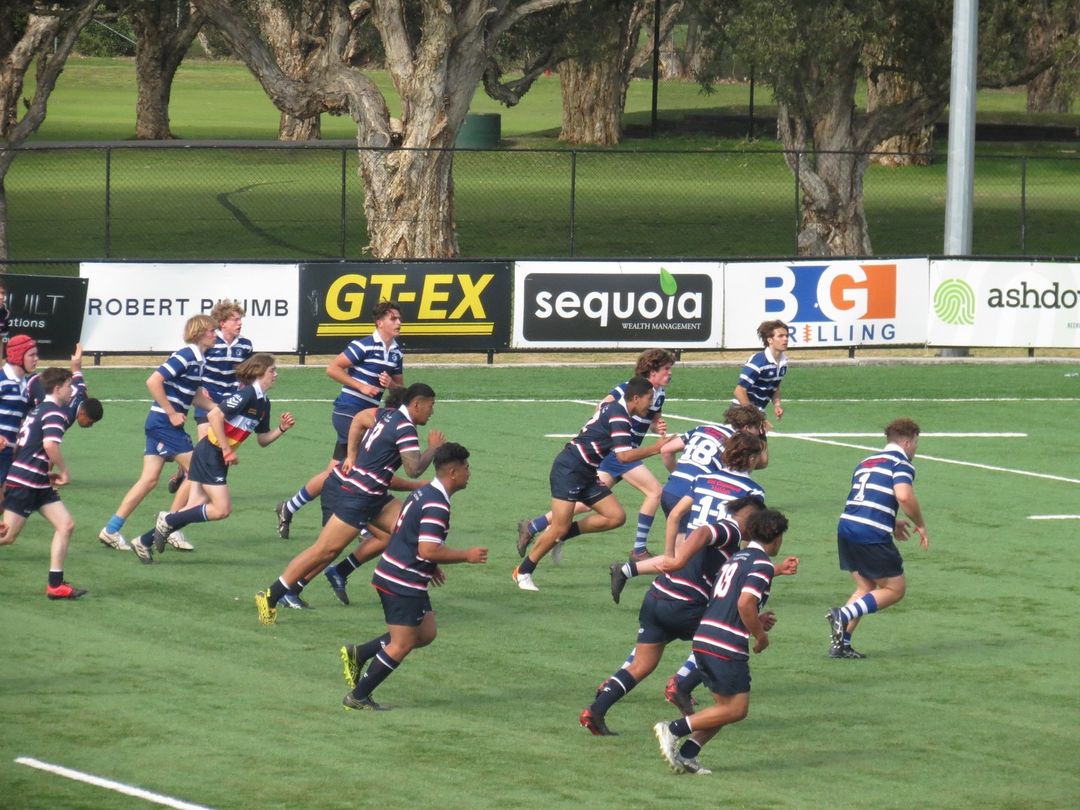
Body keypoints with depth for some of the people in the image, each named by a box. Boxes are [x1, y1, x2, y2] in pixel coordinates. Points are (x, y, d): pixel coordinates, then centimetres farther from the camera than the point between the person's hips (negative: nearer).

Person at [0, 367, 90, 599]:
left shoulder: (39, 410, 17)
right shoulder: (54, 413, -13)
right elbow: (50, 445, -29)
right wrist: (64, 471, -16)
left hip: (40, 485, 10)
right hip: (24, 484, -10)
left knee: (66, 525, 2)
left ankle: (55, 585, 1)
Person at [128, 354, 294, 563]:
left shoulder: (263, 403, 12)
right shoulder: (247, 394, -16)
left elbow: (262, 440, 19)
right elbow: (214, 415, -24)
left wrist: (281, 429, 1)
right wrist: (227, 450, -21)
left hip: (218, 458, 9)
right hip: (210, 453, -9)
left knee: (195, 510, 5)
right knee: (222, 509, -12)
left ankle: (145, 541, 9)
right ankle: (168, 521, -2)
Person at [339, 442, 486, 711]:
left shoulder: (424, 493, 11)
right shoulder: (437, 505, -21)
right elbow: (428, 550, -27)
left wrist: (429, 565, 23)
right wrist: (466, 556, -16)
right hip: (402, 584, -10)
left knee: (426, 633, 16)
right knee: (402, 644, -2)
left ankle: (358, 653, 16)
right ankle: (358, 697, 4)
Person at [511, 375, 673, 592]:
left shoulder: (614, 408, 12)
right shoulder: (618, 416, -17)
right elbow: (623, 456, -24)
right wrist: (655, 448, -17)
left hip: (586, 476, 10)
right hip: (569, 469, -10)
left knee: (616, 517, 0)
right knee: (560, 527, -11)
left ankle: (561, 535, 9)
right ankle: (523, 572, 4)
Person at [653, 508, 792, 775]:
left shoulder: (736, 558, 20)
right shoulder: (762, 564, -8)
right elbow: (745, 603, -21)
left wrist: (757, 622, 19)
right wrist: (761, 635, -7)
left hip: (704, 639, 9)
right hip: (727, 644, -9)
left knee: (726, 706, 15)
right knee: (736, 709, -2)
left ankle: (685, 754, 5)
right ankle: (673, 729, -9)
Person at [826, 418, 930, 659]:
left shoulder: (865, 463, 23)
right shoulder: (901, 464, -1)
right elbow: (904, 496, -19)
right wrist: (921, 525, -4)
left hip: (846, 527, 8)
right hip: (872, 536, -8)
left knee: (866, 588, 19)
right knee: (895, 589, 6)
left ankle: (841, 643, 9)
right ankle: (844, 615, -12)